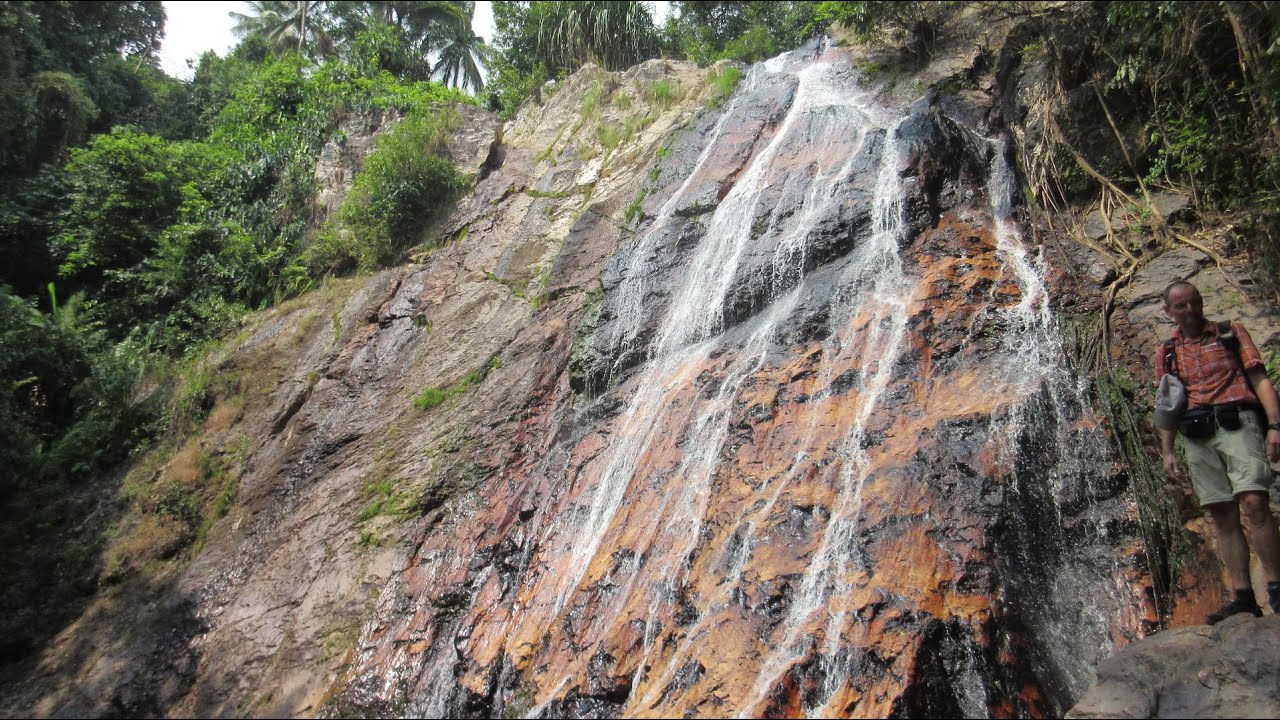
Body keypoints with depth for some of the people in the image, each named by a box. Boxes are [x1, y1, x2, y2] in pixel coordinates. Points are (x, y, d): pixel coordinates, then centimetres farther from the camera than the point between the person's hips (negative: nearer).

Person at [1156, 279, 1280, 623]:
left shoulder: (1232, 333, 11)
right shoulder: (1166, 353, 17)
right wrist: (1167, 451, 7)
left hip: (1237, 423, -2)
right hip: (1196, 435, 3)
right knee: (1223, 516, 0)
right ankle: (1242, 597, 0)